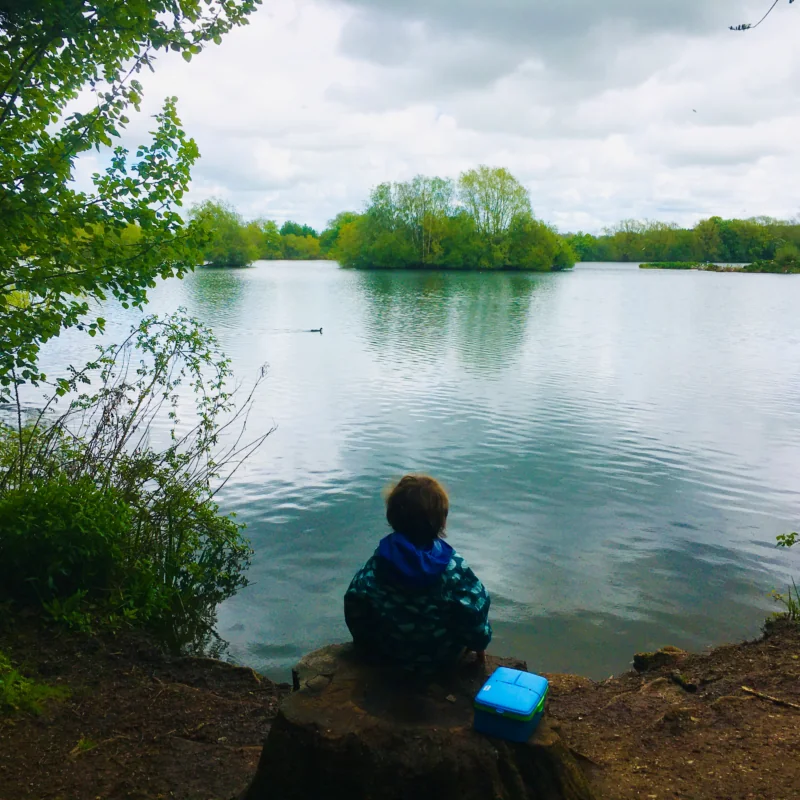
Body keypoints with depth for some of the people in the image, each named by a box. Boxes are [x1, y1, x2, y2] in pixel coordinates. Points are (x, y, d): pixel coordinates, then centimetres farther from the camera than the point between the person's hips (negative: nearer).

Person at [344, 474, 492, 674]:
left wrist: (367, 643, 8)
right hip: (441, 657, -2)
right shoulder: (454, 568, -27)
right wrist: (480, 643, 3)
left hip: (389, 654, 2)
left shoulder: (377, 564, -21)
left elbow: (355, 610, -12)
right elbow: (475, 612, -19)